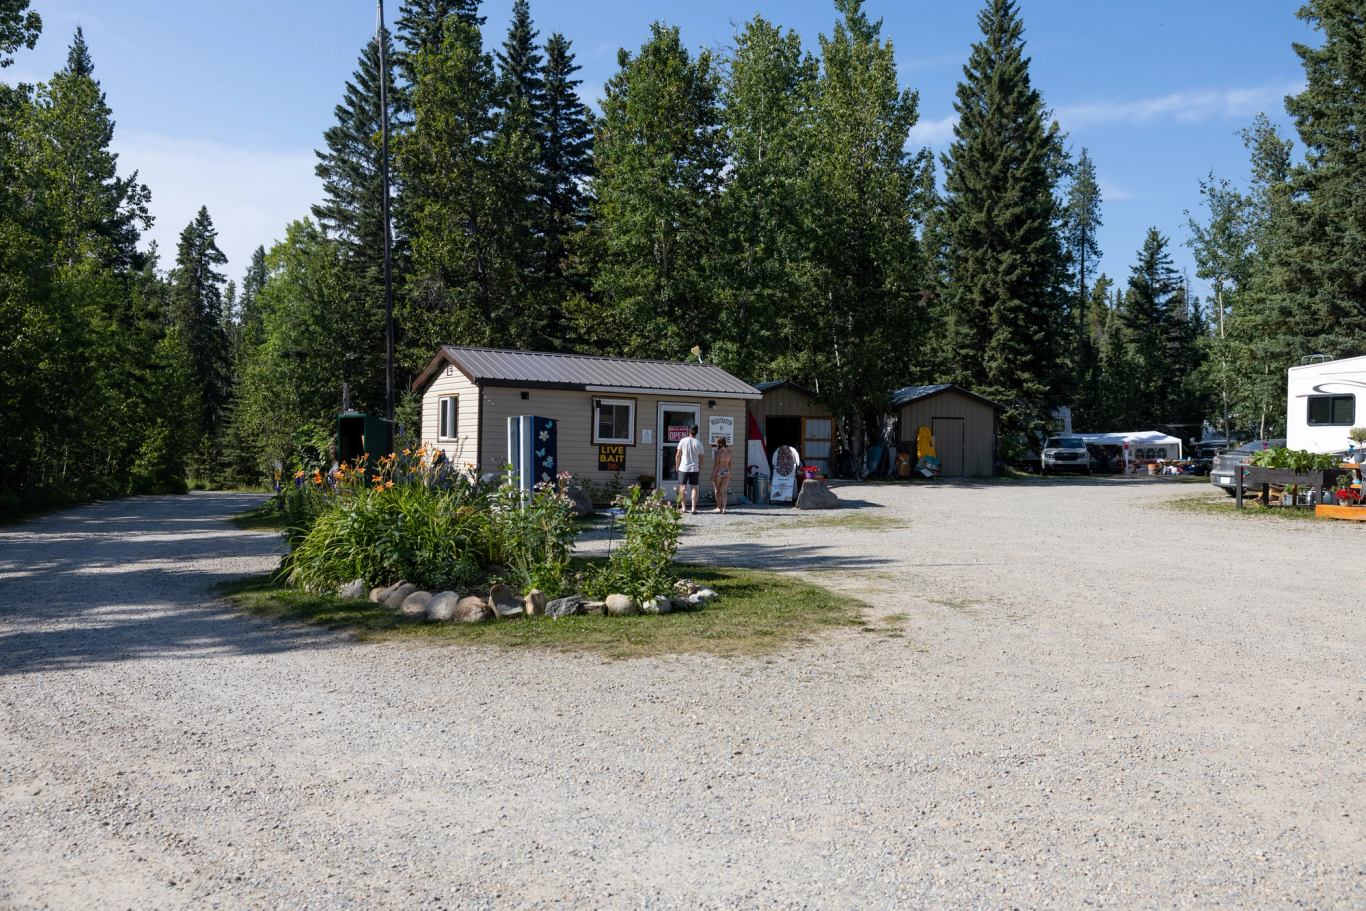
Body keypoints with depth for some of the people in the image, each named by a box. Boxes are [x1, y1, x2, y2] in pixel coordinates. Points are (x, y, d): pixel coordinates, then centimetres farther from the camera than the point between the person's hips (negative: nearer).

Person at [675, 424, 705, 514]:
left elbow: (678, 455, -3)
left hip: (683, 468, -1)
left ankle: (683, 507, 11)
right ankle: (694, 508, 1)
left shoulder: (683, 441, -6)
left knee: (682, 487, 10)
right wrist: (700, 470, 10)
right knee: (694, 488, 5)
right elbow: (701, 458, 1)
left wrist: (677, 466, 9)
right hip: (694, 469, 1)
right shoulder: (699, 443, -2)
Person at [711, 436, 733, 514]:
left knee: (718, 490, 8)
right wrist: (730, 474, 18)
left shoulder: (718, 451, -12)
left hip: (718, 472, -5)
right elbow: (730, 463, 11)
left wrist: (712, 475, -11)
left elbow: (716, 464, -14)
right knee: (724, 491, 1)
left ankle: (719, 508, 13)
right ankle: (724, 508, -8)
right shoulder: (728, 451, 7)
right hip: (726, 472, 5)